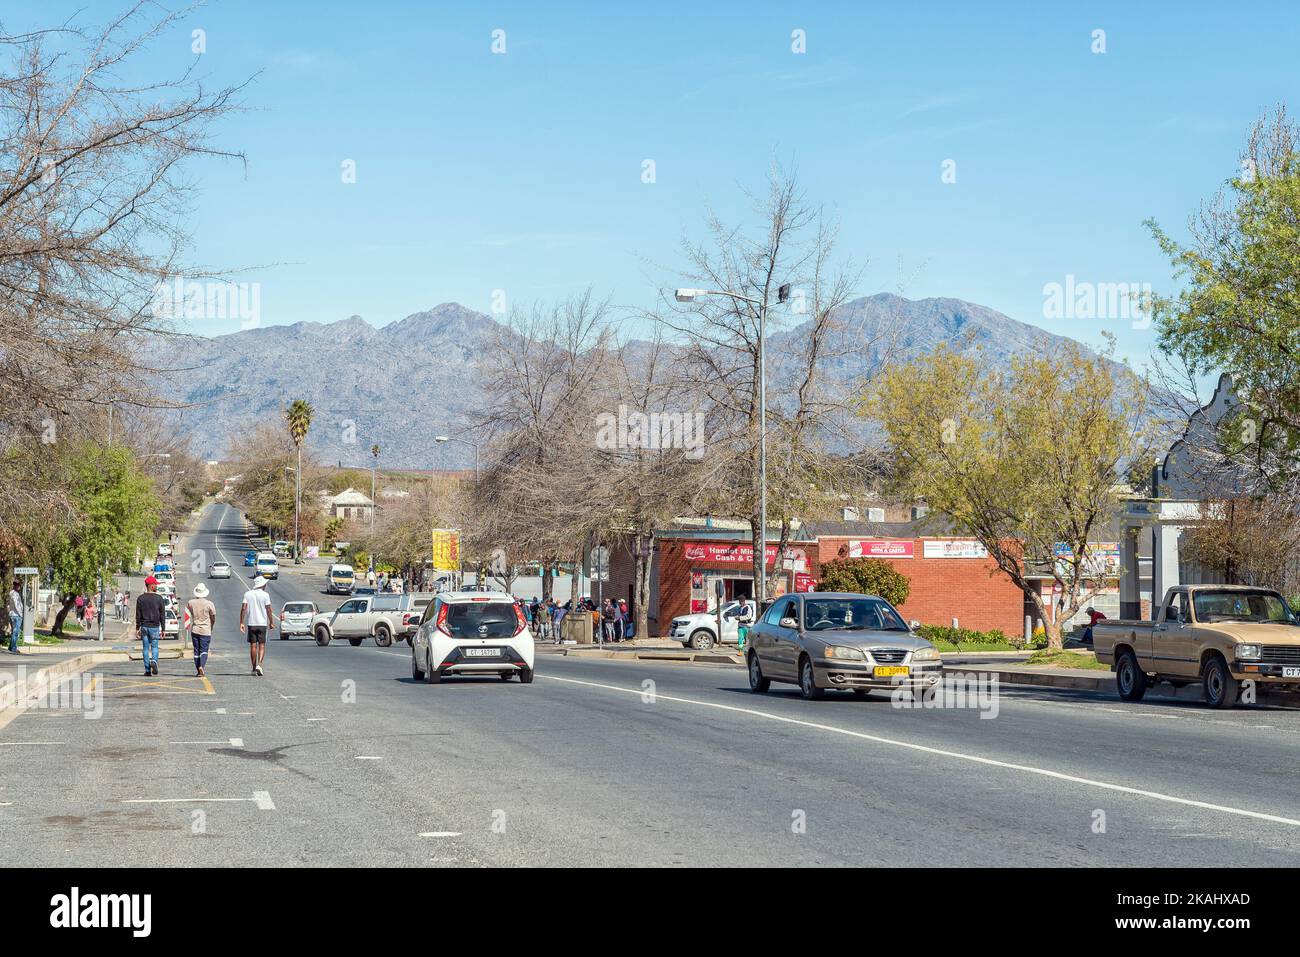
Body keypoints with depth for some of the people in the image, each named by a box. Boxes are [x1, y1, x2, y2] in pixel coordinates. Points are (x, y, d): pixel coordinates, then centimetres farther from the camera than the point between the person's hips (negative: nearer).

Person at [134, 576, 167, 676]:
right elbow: (162, 615, -2)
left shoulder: (140, 599, 1)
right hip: (155, 627, -1)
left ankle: (147, 670, 5)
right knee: (154, 647, 9)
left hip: (144, 626, 1)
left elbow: (138, 615, 1)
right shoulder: (159, 598, -3)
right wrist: (163, 629, 4)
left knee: (146, 648, 7)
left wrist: (137, 629, 5)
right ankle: (154, 661, -20)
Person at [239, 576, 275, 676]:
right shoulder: (265, 595, -5)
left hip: (251, 624, 2)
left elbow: (243, 608, -3)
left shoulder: (247, 594, 2)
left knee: (253, 646, 9)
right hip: (262, 623, -2)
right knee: (262, 646, 1)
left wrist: (241, 623, -1)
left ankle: (254, 668, 13)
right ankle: (259, 665, -18)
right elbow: (268, 610, -5)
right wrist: (271, 622, 6)